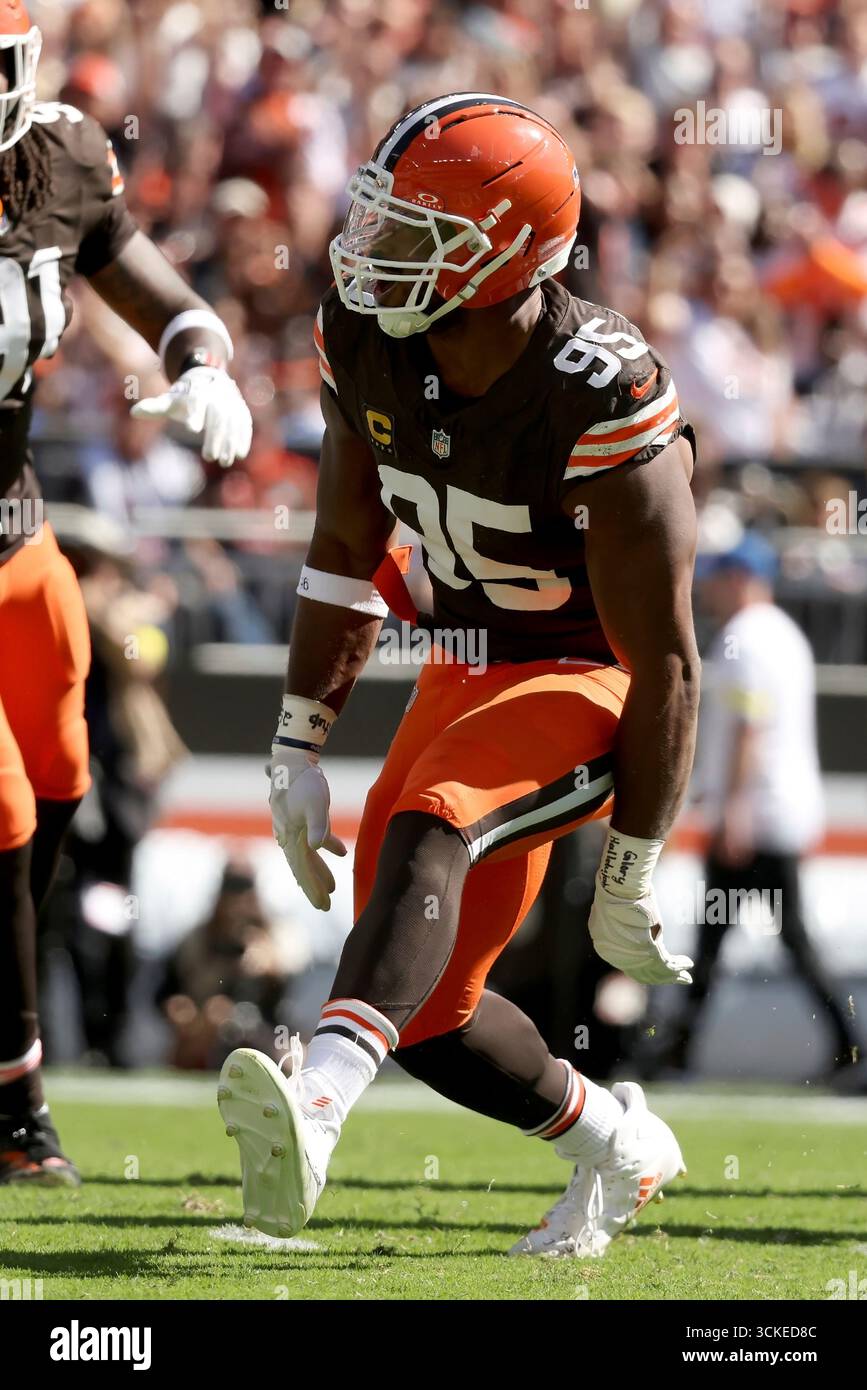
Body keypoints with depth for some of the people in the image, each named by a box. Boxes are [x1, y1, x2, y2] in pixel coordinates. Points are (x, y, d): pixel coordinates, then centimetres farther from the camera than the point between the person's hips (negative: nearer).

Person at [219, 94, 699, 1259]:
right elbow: (347, 552, 7)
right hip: (469, 670, 8)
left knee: (423, 834, -36)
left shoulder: (599, 404, -29)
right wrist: (297, 750, 5)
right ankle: (616, 1146, 33)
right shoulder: (368, 339, -9)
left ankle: (317, 1107, -57)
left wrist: (627, 879, -18)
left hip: (593, 685, -7)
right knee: (428, 1013, 6)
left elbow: (665, 663, -22)